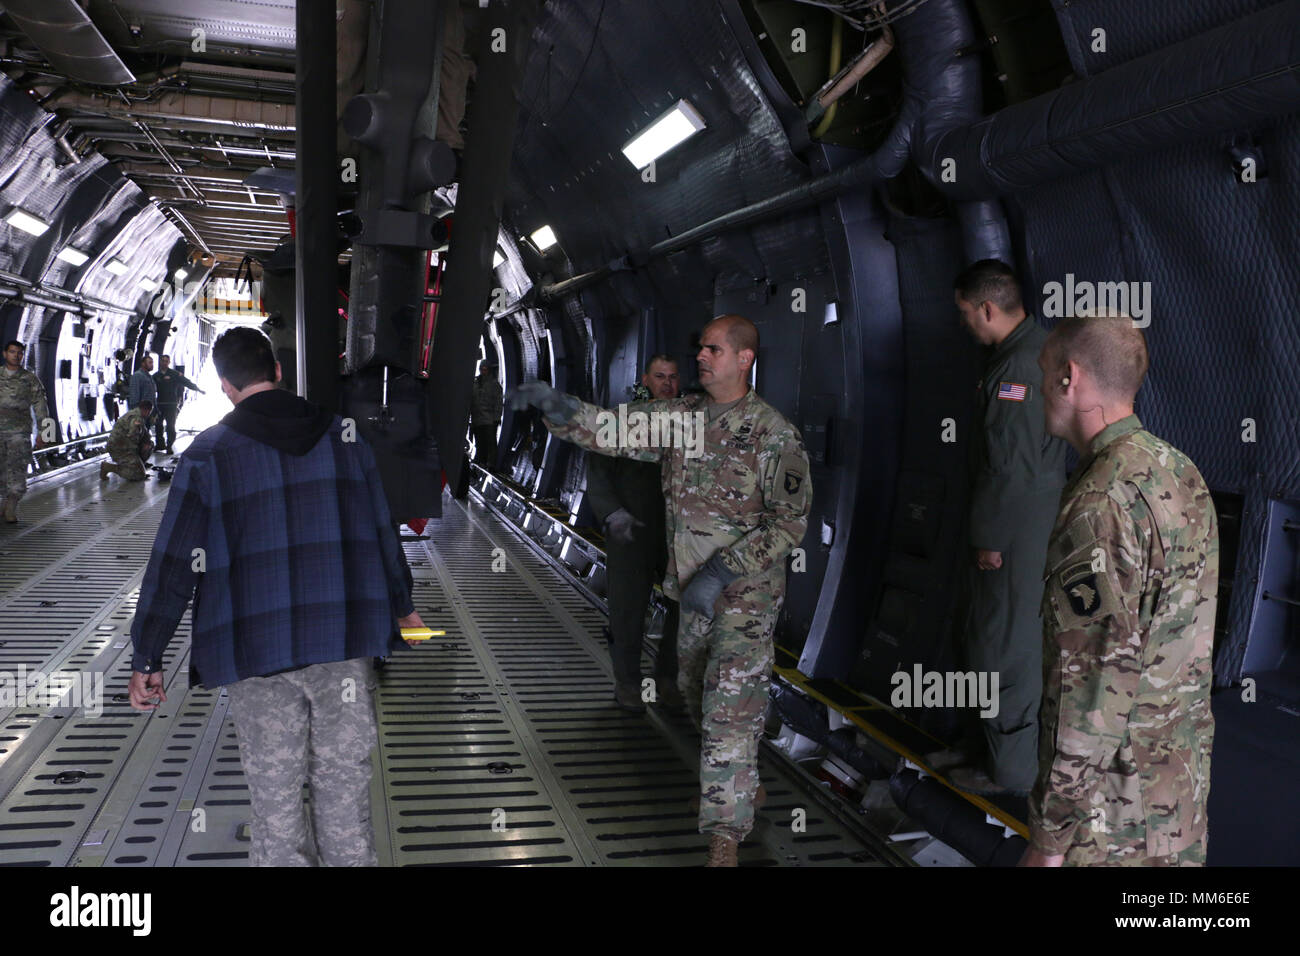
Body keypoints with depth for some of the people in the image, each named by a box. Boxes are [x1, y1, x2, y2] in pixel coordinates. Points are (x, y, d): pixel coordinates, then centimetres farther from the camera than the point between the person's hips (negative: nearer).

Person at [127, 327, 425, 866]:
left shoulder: (207, 455, -1)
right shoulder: (342, 436, 7)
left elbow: (173, 565, -2)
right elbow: (380, 534, 13)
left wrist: (146, 660, 5)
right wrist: (401, 608, 26)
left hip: (255, 649, -2)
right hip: (345, 640, 3)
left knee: (273, 787, 8)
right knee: (344, 778, 12)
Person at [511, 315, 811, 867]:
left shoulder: (773, 433, -14)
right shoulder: (679, 417, 3)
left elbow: (790, 521, -16)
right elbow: (612, 430, -2)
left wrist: (722, 571, -23)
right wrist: (556, 405, -19)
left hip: (746, 592, -7)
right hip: (694, 590, 7)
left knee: (729, 709, -11)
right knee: (695, 692, 21)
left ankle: (724, 842, -5)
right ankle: (732, 779, 45)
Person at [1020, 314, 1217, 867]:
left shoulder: (1101, 505, -24)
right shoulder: (1182, 473, 4)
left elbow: (1092, 682, -26)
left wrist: (1051, 837, -18)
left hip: (1116, 804, -9)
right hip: (1184, 777, 9)